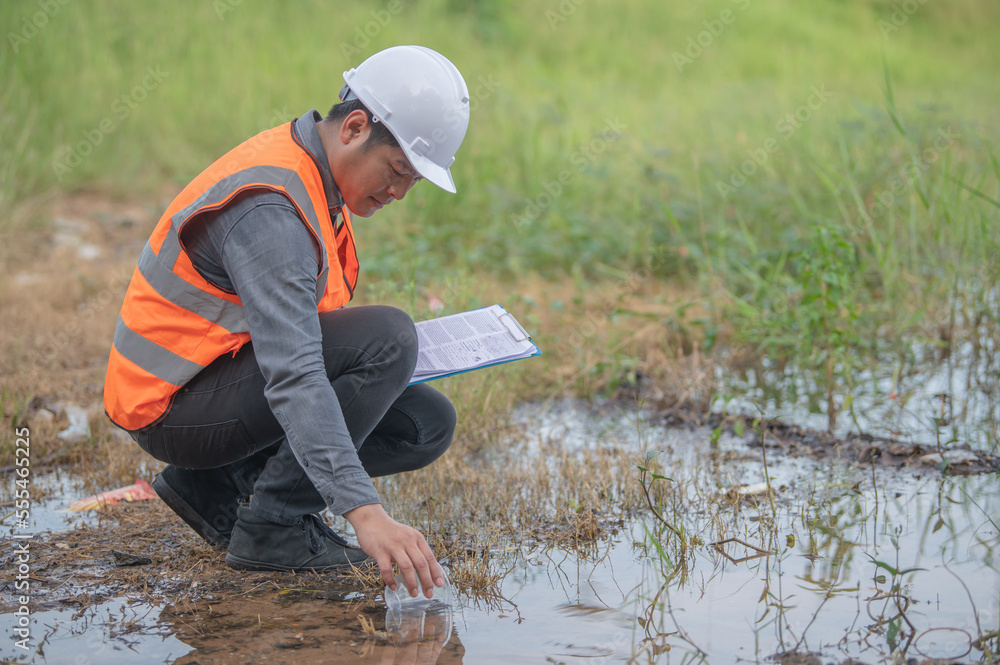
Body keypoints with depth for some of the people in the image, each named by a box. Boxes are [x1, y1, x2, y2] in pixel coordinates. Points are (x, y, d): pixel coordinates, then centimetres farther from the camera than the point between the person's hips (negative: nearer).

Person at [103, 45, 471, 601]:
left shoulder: (312, 173, 4)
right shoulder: (271, 208, -27)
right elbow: (292, 377, -37)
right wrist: (366, 512, -44)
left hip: (229, 375, 10)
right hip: (174, 406, -10)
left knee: (429, 425, 3)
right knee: (389, 337, -24)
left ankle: (219, 484, 7)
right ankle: (274, 526, -15)